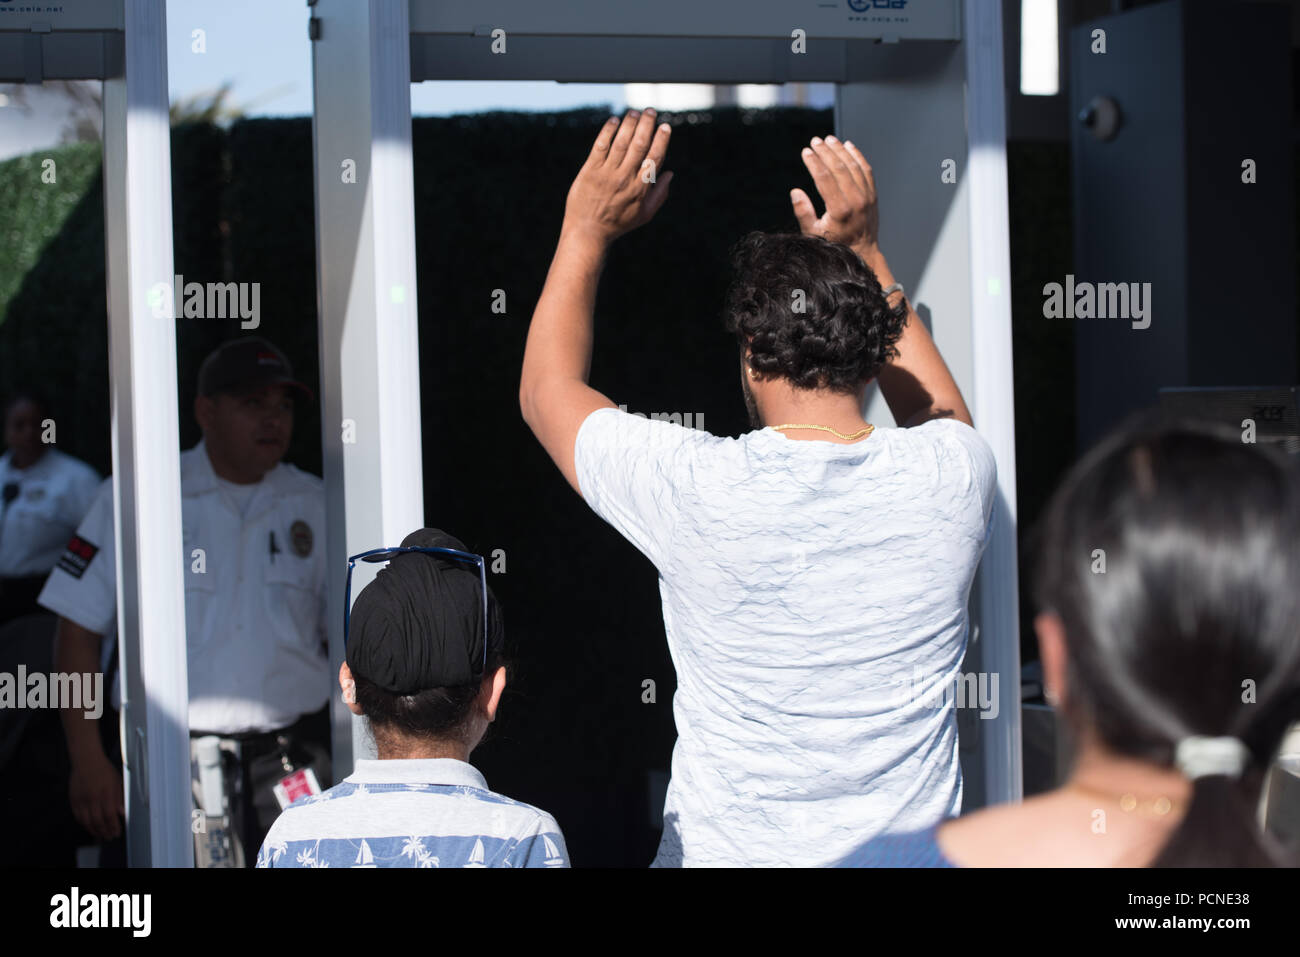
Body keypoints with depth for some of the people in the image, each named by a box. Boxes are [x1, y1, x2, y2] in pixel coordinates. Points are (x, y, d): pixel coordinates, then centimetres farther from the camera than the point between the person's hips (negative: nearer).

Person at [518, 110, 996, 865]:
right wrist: (864, 251, 19)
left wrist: (588, 228, 11)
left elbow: (547, 391, 3)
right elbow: (943, 413, 18)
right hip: (912, 850, 3)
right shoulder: (951, 480, -10)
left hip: (729, 849, -3)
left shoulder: (696, 488, -17)